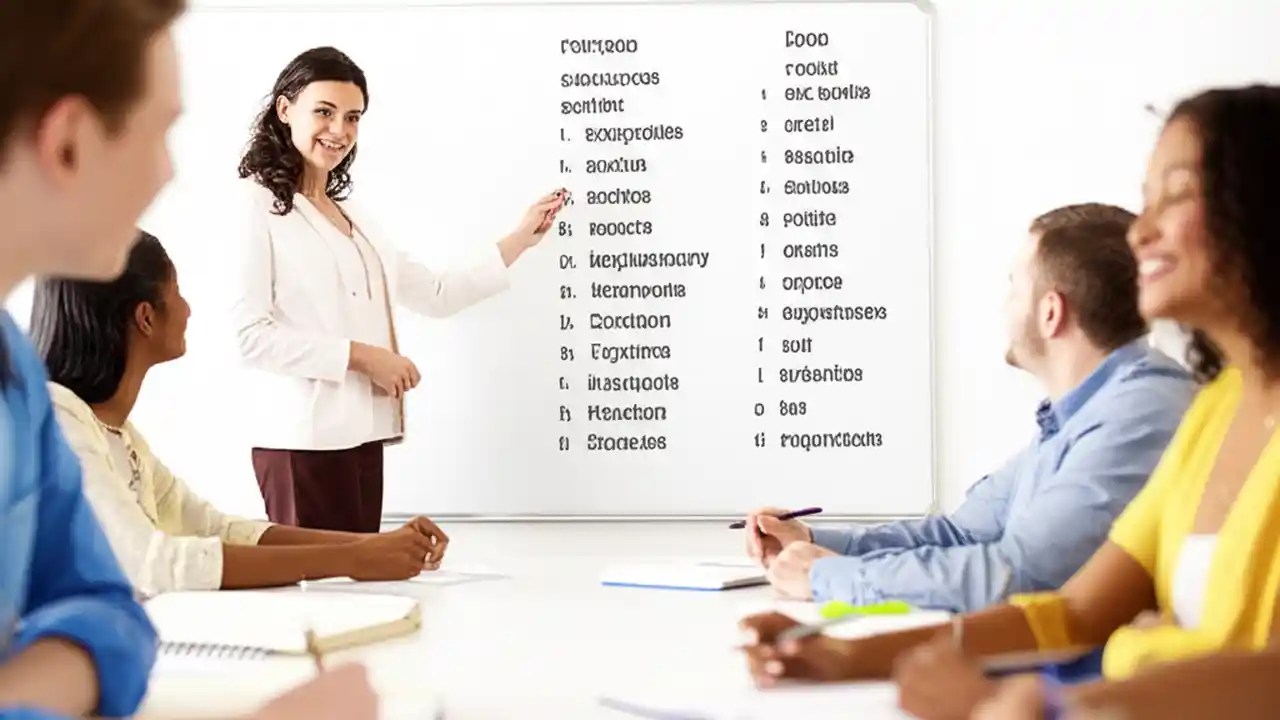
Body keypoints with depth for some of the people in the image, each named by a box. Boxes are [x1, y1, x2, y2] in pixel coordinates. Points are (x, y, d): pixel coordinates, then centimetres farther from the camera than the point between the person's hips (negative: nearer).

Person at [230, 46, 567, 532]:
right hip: (302, 440, -7)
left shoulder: (352, 216, 17)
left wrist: (522, 238, 18)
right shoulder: (258, 207, -7)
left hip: (361, 434, 8)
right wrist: (362, 355, -14)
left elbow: (436, 295, 20)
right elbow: (251, 335, -16)